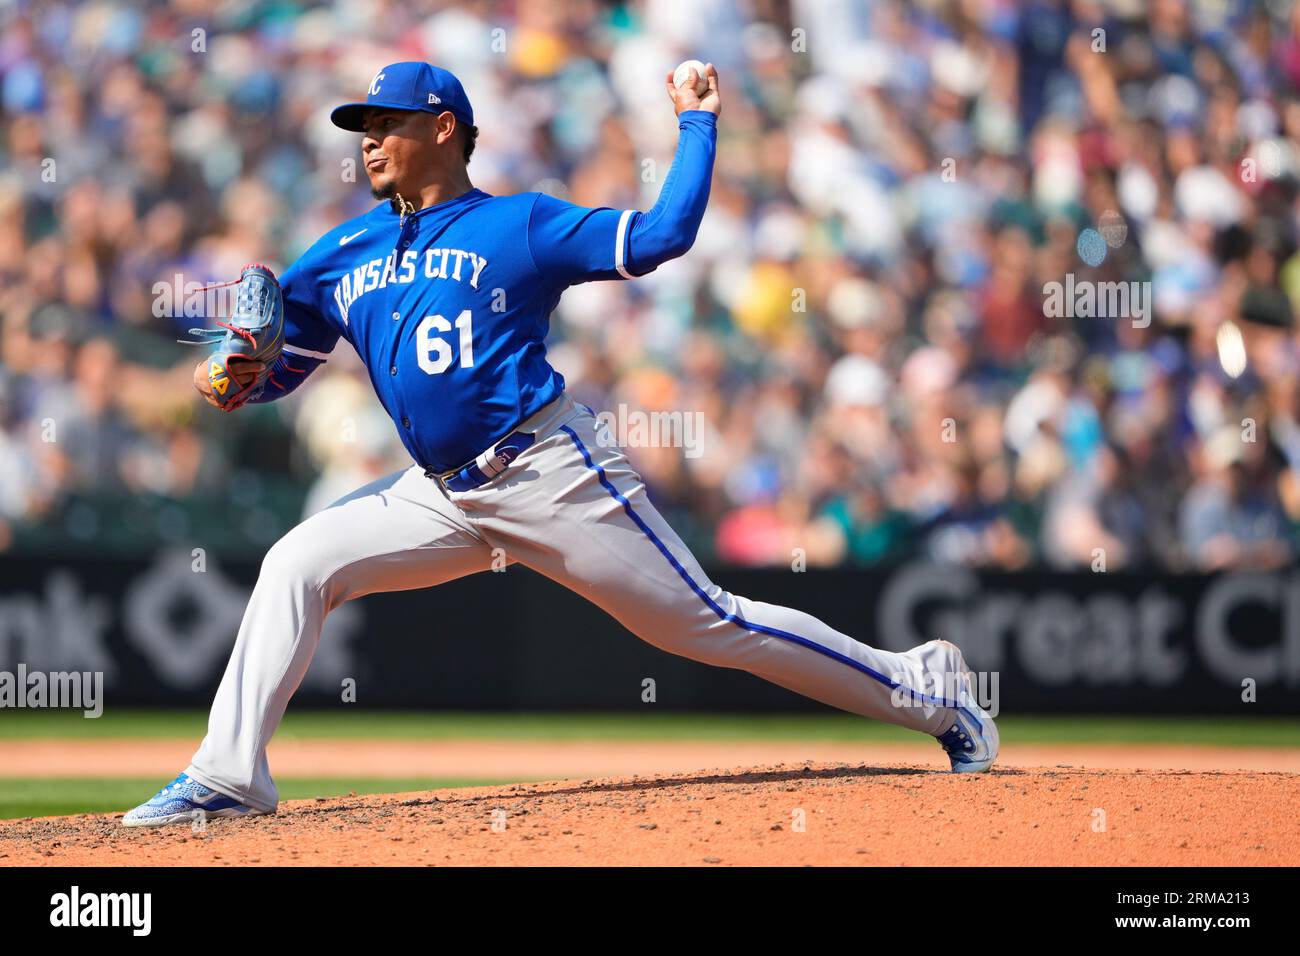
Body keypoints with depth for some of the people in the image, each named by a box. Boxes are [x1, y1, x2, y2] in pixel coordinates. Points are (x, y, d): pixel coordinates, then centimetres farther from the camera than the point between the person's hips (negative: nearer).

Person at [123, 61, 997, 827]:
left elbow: (660, 236, -7)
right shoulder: (342, 258, 14)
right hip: (443, 496, 5)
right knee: (297, 567, -11)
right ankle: (228, 777, -12)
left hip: (553, 475, -5)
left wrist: (697, 127, -5)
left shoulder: (521, 225, 0)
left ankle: (927, 692, 8)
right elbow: (277, 368, 15)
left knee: (709, 625, -4)